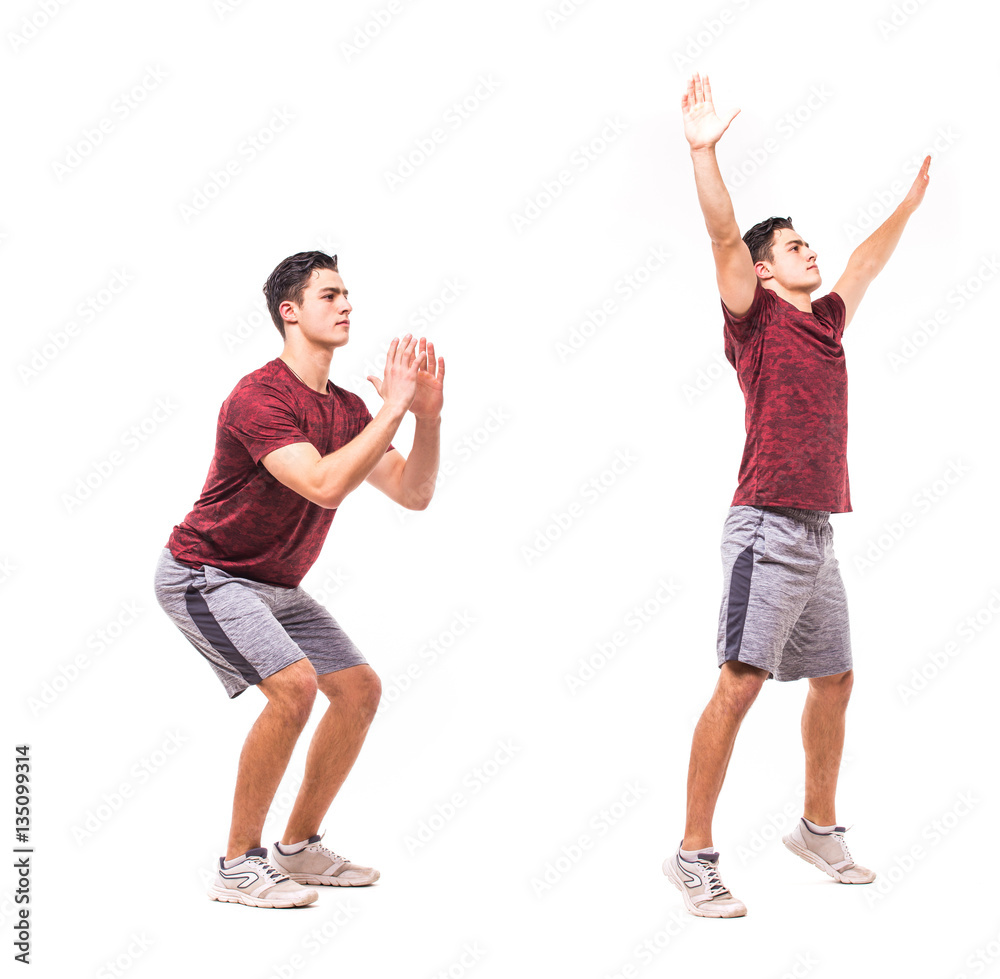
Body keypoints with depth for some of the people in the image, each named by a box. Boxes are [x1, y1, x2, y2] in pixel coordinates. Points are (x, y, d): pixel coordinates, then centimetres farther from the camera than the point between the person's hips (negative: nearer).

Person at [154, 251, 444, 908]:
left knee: (360, 688, 3)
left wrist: (428, 415, -14)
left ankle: (299, 848, 16)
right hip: (205, 575, -9)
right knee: (294, 684, -25)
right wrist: (395, 408, -31)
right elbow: (325, 485, -36)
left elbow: (414, 494, 0)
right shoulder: (260, 397, -23)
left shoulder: (349, 408, 3)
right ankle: (239, 865, -10)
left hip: (277, 585, 9)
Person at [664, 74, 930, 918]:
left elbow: (871, 256, 33)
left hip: (819, 532, 9)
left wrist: (918, 189, 42)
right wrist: (704, 152, -26)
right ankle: (694, 855, -8)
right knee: (741, 682, -12)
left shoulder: (826, 319, 18)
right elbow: (725, 238, -16)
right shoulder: (755, 318, -2)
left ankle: (818, 828, 31)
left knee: (835, 678, 15)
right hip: (769, 528, -8)